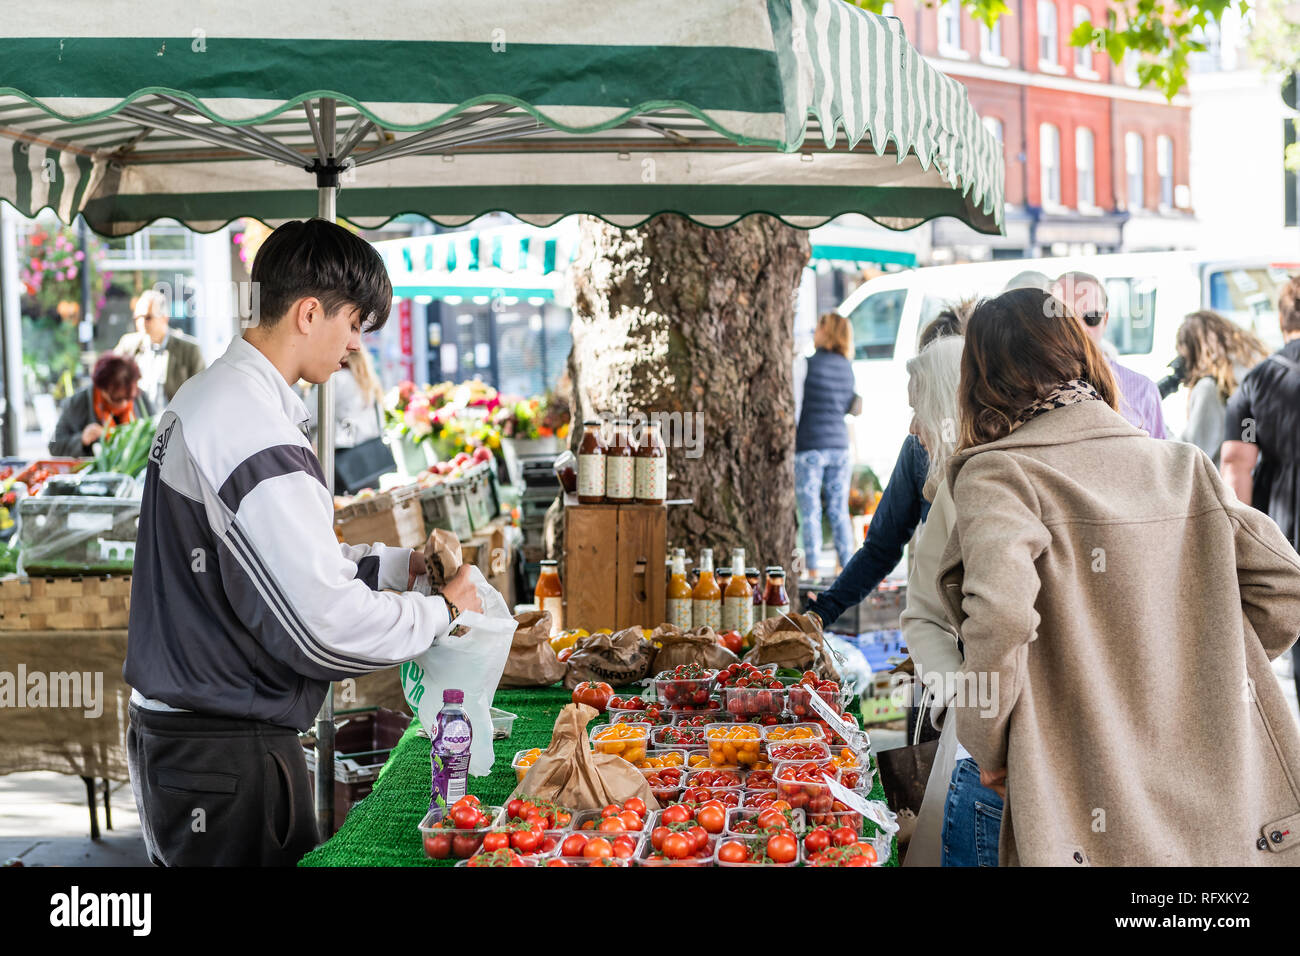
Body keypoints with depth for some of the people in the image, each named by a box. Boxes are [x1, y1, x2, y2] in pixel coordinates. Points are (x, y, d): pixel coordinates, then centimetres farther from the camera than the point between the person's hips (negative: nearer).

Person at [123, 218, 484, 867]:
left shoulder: (203, 397, 11)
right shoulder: (257, 436, -22)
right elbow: (329, 627, -23)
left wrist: (398, 564, 13)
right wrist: (442, 610, -7)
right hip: (225, 755, -10)